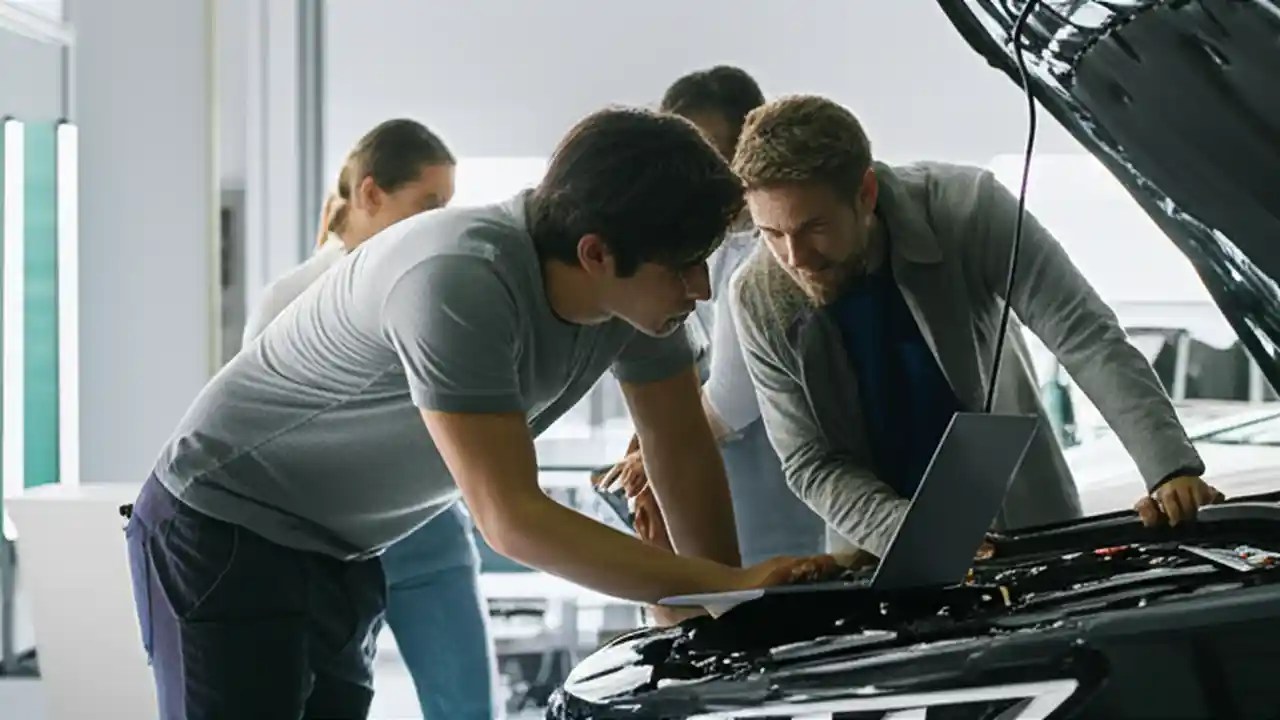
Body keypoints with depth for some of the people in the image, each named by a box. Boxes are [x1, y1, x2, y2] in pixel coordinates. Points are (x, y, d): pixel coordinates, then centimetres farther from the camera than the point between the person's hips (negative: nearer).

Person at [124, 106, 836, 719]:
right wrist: (730, 586, -36)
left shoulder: (640, 283, -10)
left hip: (340, 552, 8)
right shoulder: (456, 284, -34)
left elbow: (683, 450, 2)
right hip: (224, 532, -8)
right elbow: (511, 519, -35)